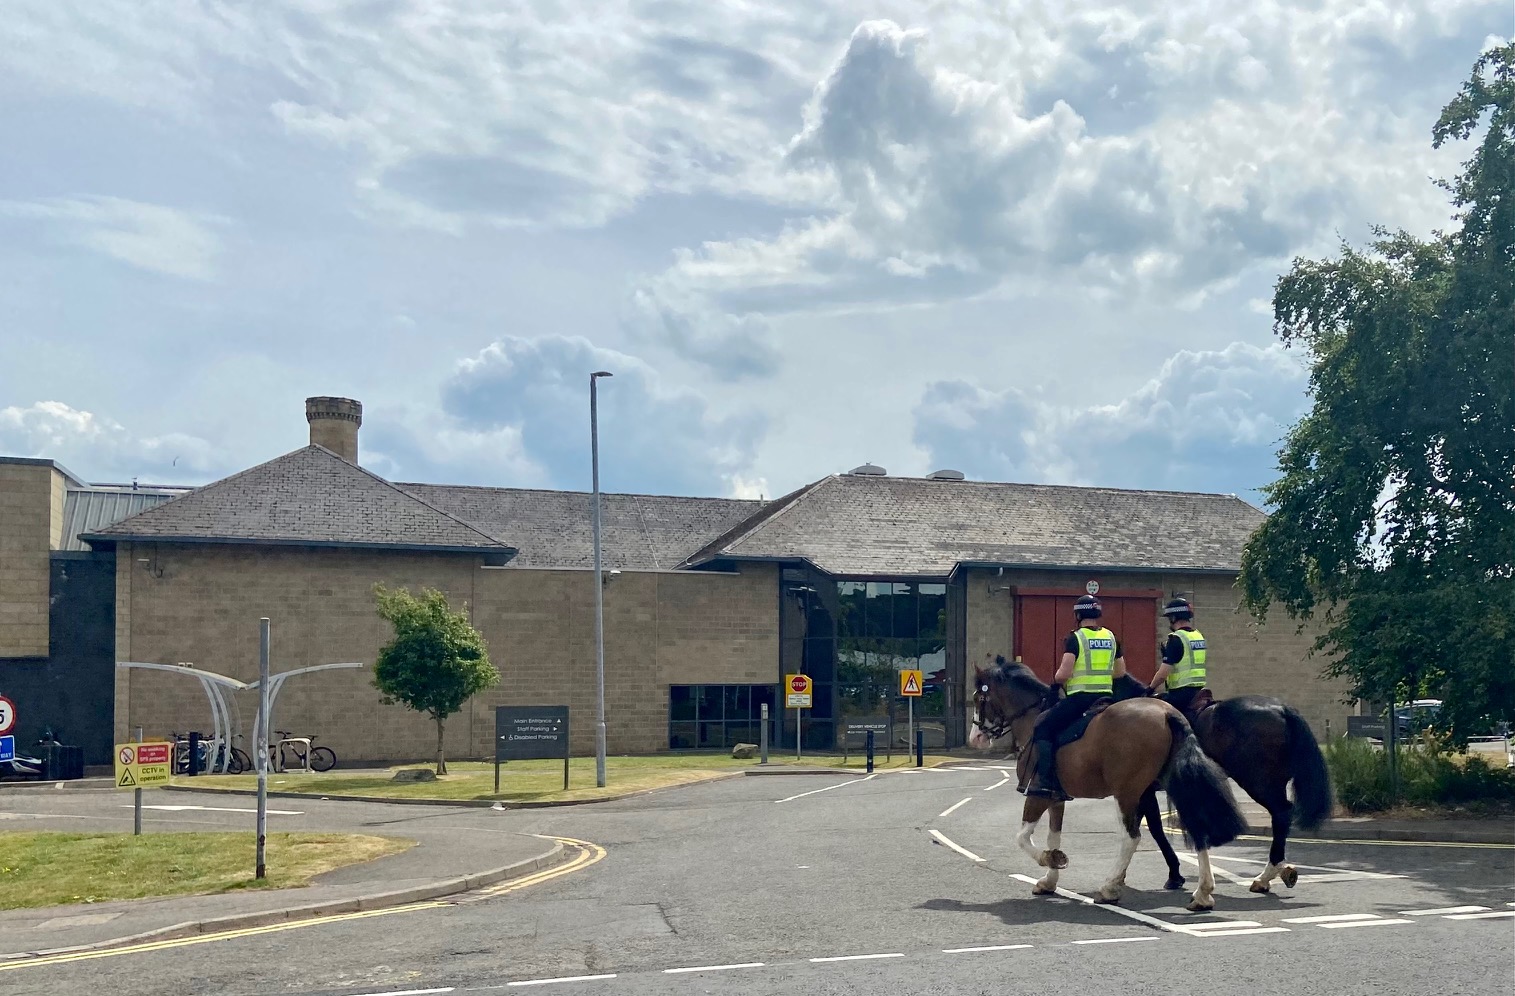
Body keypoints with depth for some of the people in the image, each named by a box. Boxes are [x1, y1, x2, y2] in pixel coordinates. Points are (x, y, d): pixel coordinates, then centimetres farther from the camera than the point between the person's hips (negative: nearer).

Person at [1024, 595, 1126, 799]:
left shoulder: (1075, 638, -8)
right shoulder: (1111, 637, 11)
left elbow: (1064, 673, -15)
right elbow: (1120, 671, 16)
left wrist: (1055, 681, 5)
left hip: (1080, 697, -6)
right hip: (1106, 698, 6)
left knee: (1043, 728, 0)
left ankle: (1045, 780, -13)